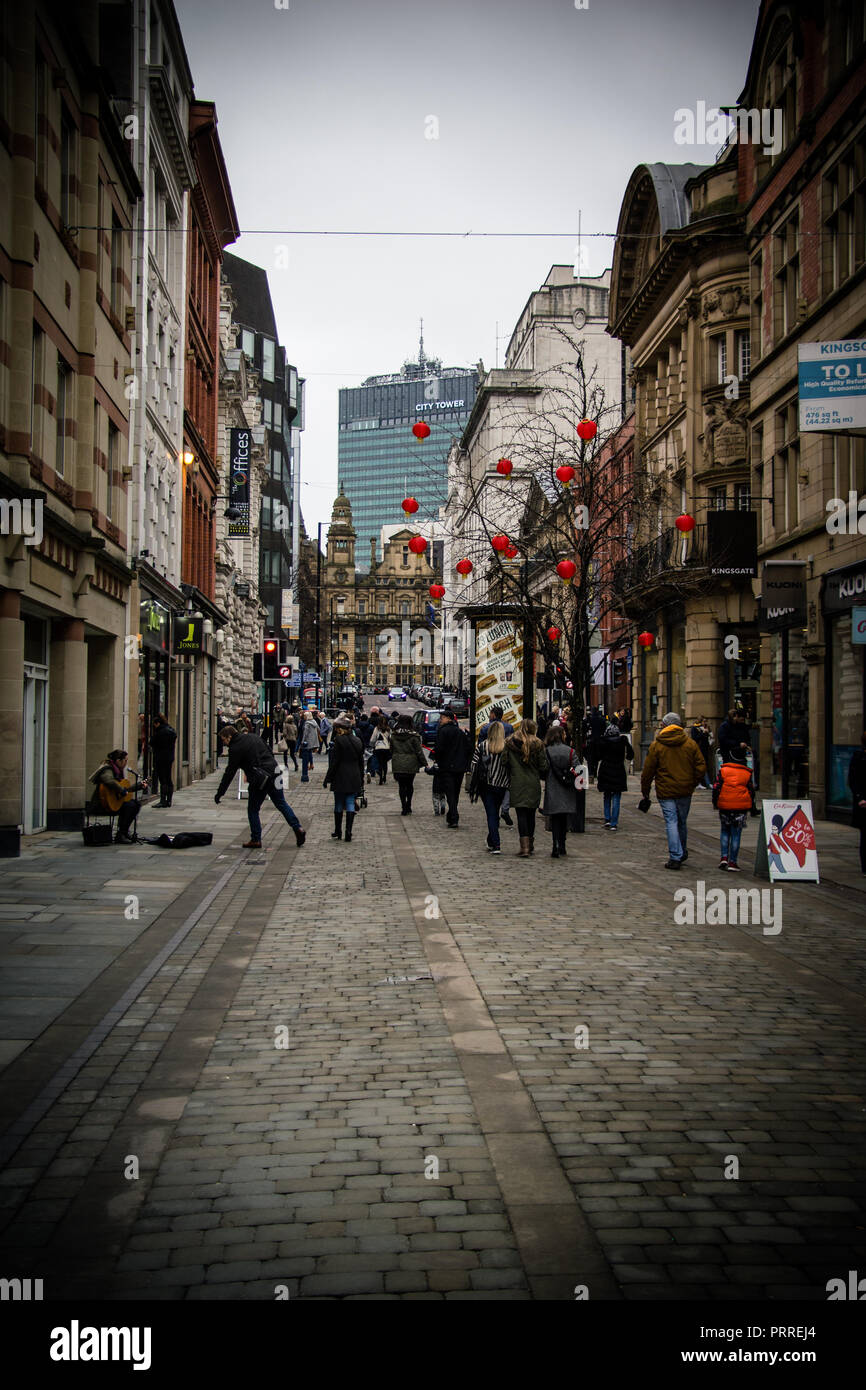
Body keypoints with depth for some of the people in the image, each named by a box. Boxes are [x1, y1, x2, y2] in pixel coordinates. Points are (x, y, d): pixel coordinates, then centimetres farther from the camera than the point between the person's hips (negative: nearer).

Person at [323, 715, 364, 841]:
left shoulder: (338, 740, -12)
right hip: (354, 778, 5)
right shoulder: (357, 740, 7)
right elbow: (361, 762, 12)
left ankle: (338, 832, 16)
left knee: (338, 805, 7)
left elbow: (334, 762, -12)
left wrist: (328, 779, -5)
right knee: (350, 804, 4)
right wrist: (361, 781, 18)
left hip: (340, 778, -4)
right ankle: (348, 832, -3)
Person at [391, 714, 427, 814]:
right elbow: (419, 752, -7)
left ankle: (404, 808, 3)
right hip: (411, 765, -1)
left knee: (402, 786, 7)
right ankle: (408, 806, 12)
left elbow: (391, 751, 9)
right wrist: (425, 764, 0)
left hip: (398, 765, 2)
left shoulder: (393, 735, 0)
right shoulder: (413, 736, -10)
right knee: (409, 785, 15)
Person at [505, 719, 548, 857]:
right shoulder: (537, 744, -2)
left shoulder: (509, 743, -2)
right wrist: (542, 777, 17)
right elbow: (544, 766, -1)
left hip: (517, 784, -1)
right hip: (533, 784, 1)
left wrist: (508, 780, 9)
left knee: (521, 815, -3)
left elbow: (505, 764, -1)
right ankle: (530, 845, 24)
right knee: (531, 814, 13)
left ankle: (524, 846, -13)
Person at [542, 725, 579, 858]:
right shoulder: (570, 751, -3)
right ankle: (562, 847, 20)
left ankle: (556, 847, -9)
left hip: (552, 791, -2)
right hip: (567, 792, 2)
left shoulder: (546, 752, -7)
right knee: (564, 819, 15)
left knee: (555, 819, 3)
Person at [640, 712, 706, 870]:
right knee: (681, 822, 17)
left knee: (671, 822, -2)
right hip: (685, 791, 3)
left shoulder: (656, 745, -5)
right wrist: (692, 784, 13)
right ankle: (682, 854, 30)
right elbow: (701, 767, 1)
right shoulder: (690, 744, 1)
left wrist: (645, 791, 7)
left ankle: (675, 857, -8)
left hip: (666, 792, -3)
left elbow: (648, 771, -3)